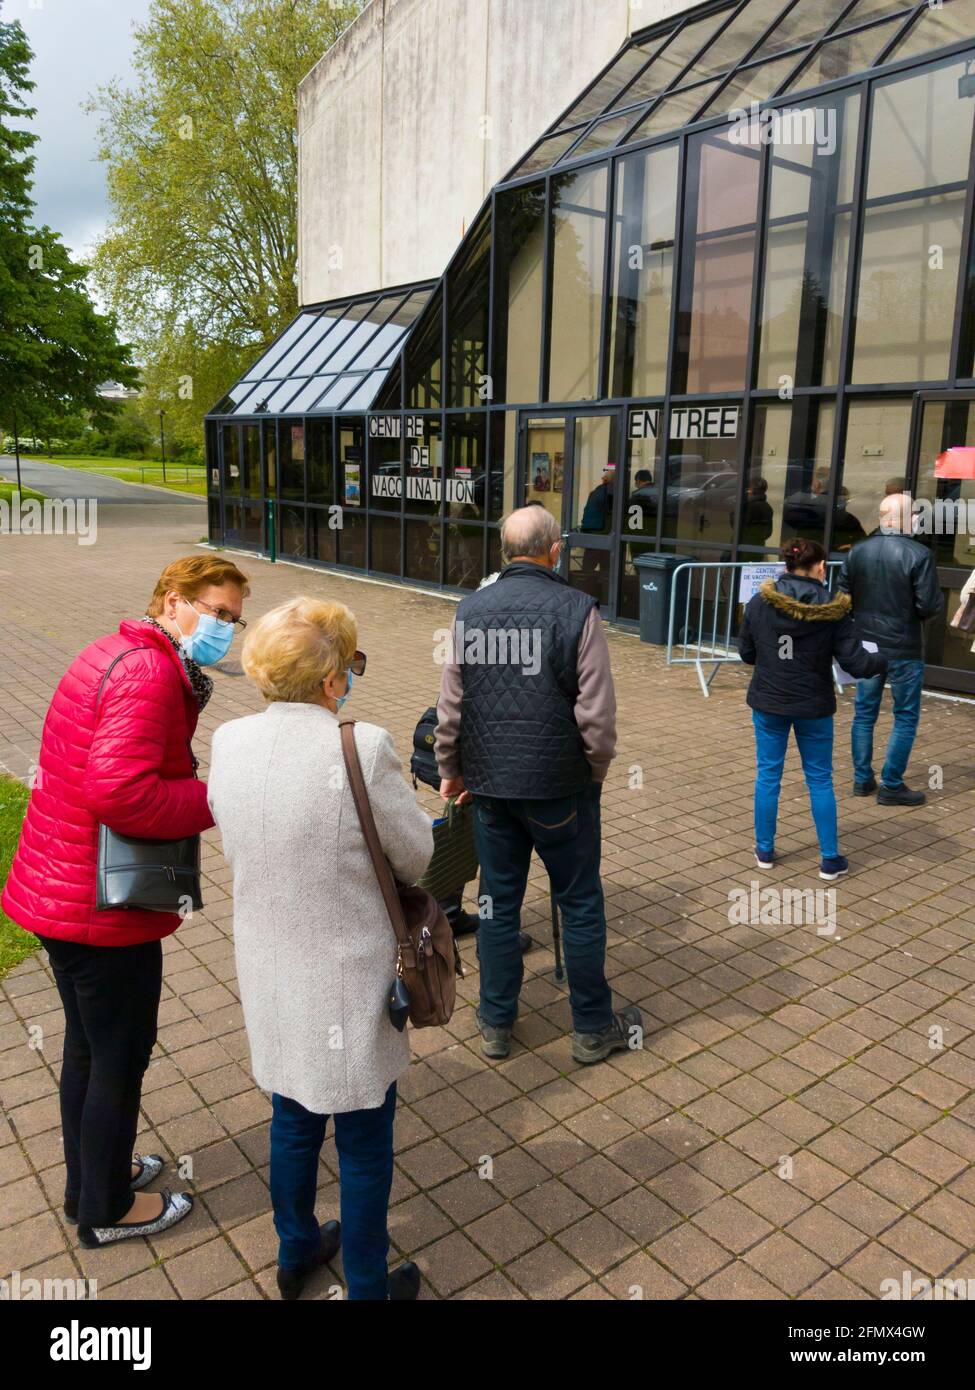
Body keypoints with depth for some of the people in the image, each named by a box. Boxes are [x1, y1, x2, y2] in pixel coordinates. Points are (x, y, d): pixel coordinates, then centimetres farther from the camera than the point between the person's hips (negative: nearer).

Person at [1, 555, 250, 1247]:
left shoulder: (114, 653, 10)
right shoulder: (150, 672, -23)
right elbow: (120, 793, -33)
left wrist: (195, 780, 1)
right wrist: (222, 799, -23)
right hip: (103, 906, -10)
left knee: (88, 1045, 25)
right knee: (121, 1056, 10)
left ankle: (91, 1176, 45)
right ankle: (107, 1210, 31)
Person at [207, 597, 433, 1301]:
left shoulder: (229, 741, -9)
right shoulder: (362, 748, -26)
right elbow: (416, 858, -14)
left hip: (270, 979, 6)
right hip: (349, 985, -5)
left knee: (292, 1119, 27)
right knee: (364, 1144, 16)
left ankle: (296, 1252, 50)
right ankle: (368, 1286, 38)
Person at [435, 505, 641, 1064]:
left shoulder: (471, 610, -1)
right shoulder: (576, 609, -12)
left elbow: (451, 707, 3)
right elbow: (597, 712, -13)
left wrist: (452, 771, 16)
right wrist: (597, 769, 4)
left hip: (489, 785, 4)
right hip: (560, 786, -3)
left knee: (498, 902, 16)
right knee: (581, 904, 12)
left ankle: (496, 1024, 29)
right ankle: (593, 1029, 25)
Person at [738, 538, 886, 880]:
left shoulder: (759, 602, -7)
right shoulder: (833, 609, -12)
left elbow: (746, 653, 2)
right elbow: (855, 663, -11)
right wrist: (883, 662, 10)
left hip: (768, 702, 1)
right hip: (813, 706, -1)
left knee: (768, 775, 13)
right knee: (820, 779, 11)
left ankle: (764, 851, 22)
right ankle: (830, 859, 19)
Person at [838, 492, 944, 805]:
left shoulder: (857, 551, 0)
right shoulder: (919, 554, -15)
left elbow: (842, 597, 3)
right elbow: (930, 606, -17)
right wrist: (938, 600, 5)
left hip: (866, 645, 5)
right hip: (904, 649, -5)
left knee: (864, 713, 15)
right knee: (906, 717, 8)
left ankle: (862, 779, 22)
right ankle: (891, 785, 11)